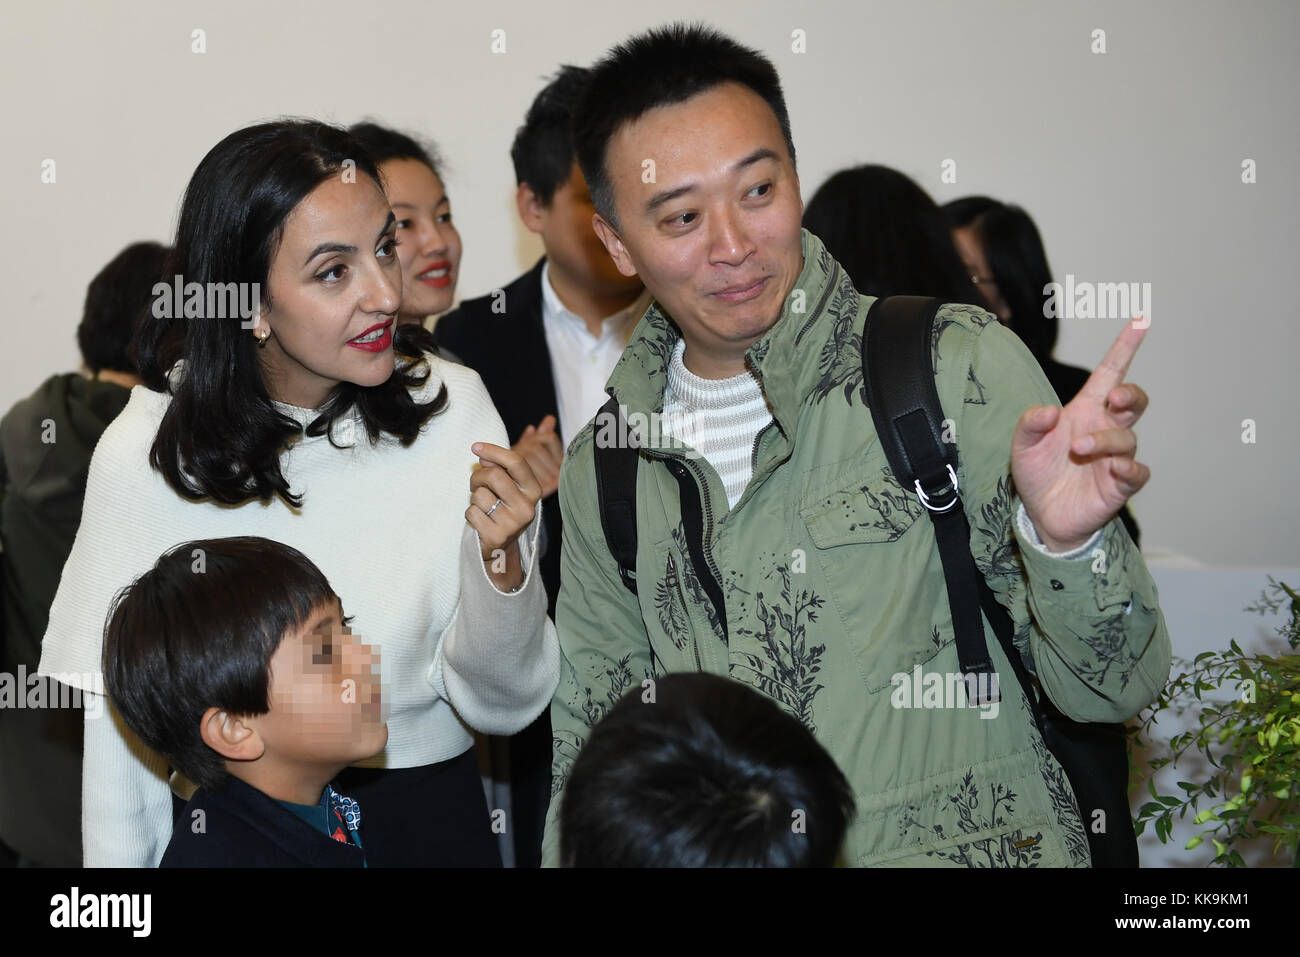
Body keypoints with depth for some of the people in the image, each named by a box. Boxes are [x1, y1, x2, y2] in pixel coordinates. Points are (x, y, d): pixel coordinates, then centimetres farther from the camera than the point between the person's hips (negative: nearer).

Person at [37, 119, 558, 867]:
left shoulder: (451, 408, -13)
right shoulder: (147, 455, -16)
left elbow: (504, 707, -11)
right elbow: (123, 729, -7)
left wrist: (501, 559, -27)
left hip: (432, 822, 2)